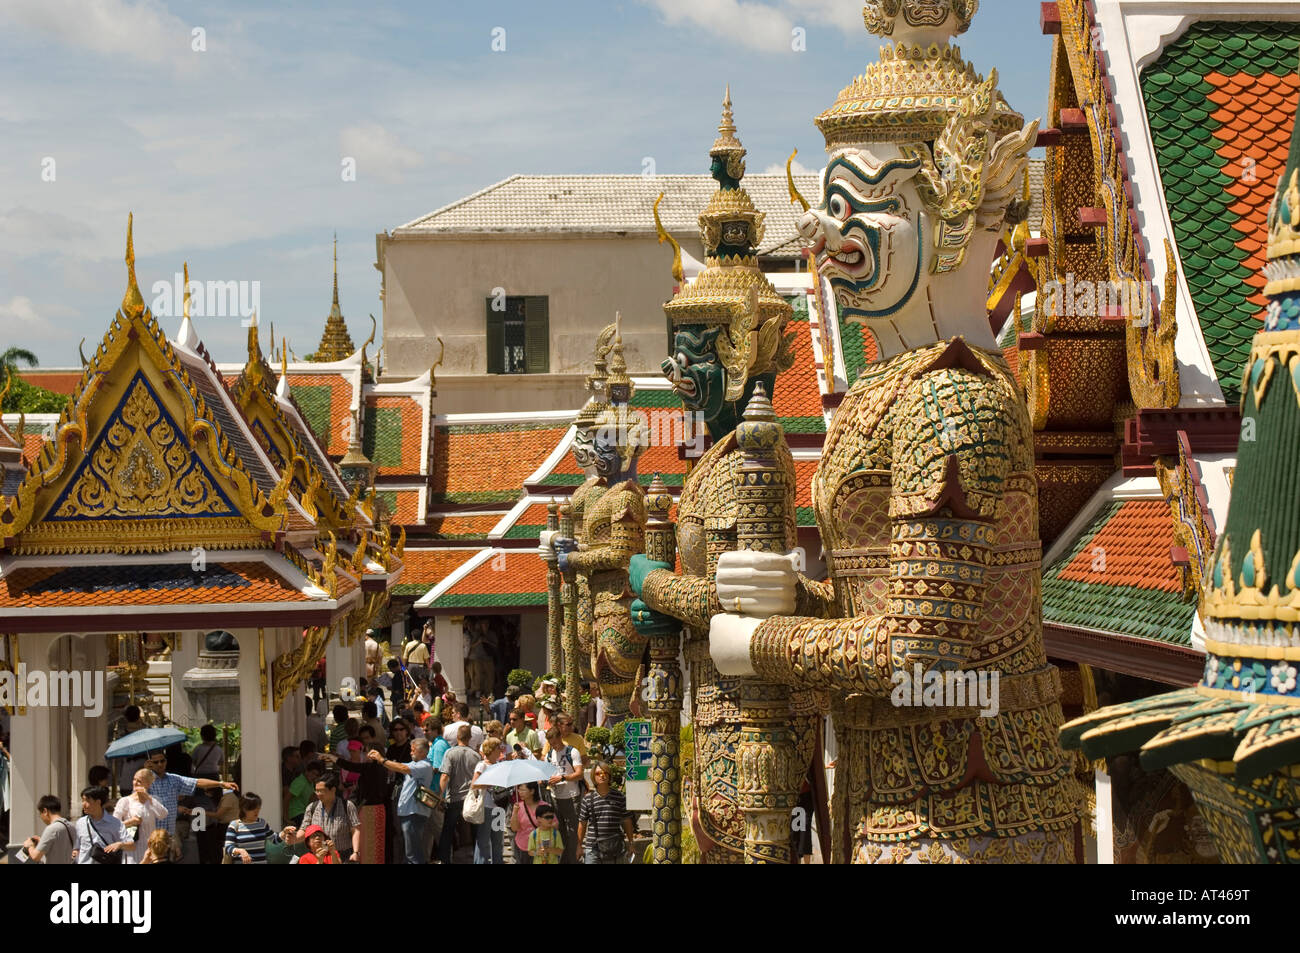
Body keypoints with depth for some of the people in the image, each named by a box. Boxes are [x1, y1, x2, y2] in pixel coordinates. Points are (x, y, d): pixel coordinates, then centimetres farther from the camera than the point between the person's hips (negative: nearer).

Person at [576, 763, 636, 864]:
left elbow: (626, 821, 8)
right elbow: (582, 824, 8)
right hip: (593, 847, -1)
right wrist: (579, 846, 9)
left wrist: (630, 843, 9)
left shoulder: (619, 796, 3)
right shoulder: (588, 798, 2)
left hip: (614, 847, 1)